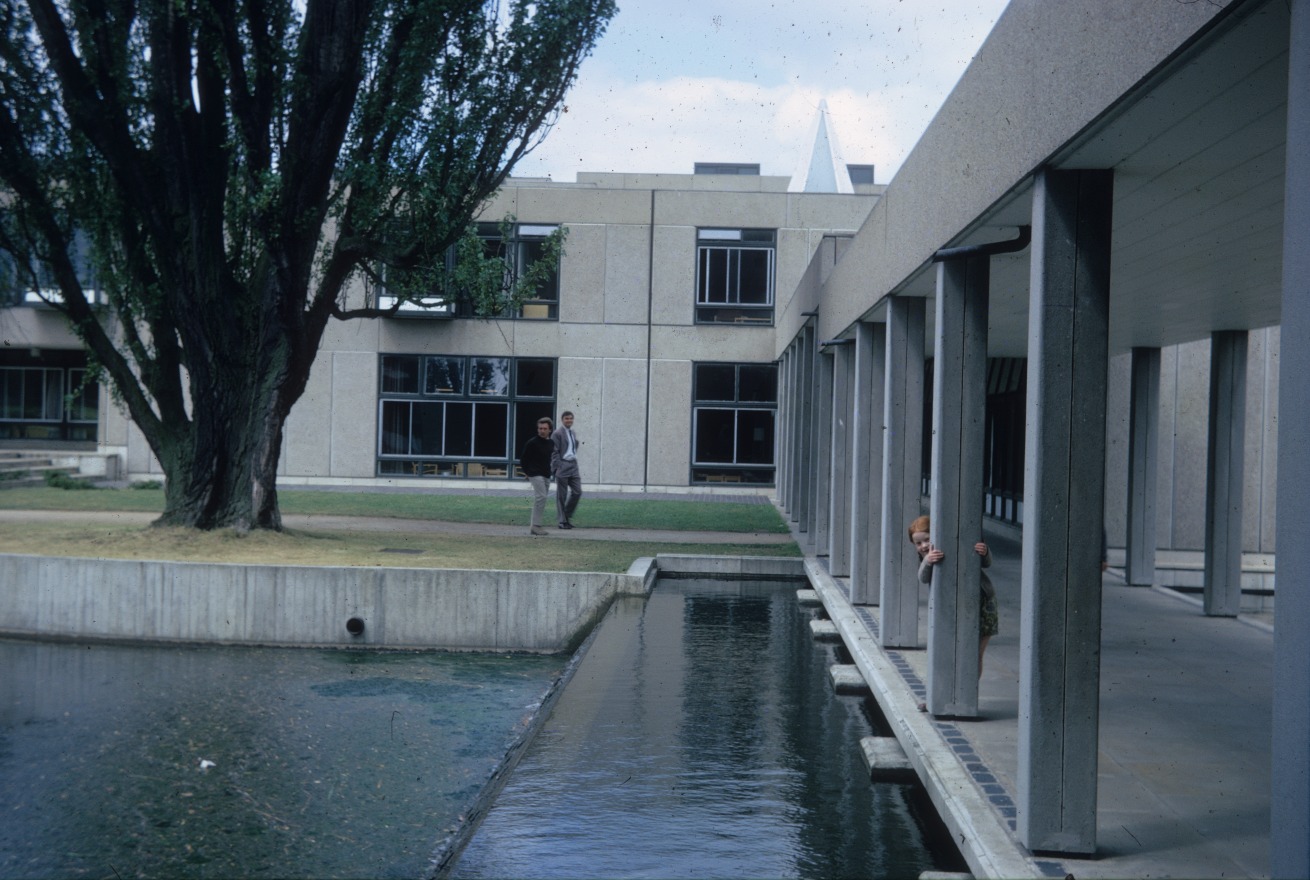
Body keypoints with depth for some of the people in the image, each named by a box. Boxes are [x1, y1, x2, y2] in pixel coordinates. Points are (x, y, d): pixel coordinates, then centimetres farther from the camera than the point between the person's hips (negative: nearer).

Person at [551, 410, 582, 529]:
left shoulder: (572, 432, 16)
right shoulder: (558, 433, -7)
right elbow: (555, 452, -11)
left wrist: (575, 462, 15)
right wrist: (558, 467, -16)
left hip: (573, 465, 7)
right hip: (562, 466, -7)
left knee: (577, 492, 2)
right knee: (561, 495, 0)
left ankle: (568, 516, 16)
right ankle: (563, 521, 7)